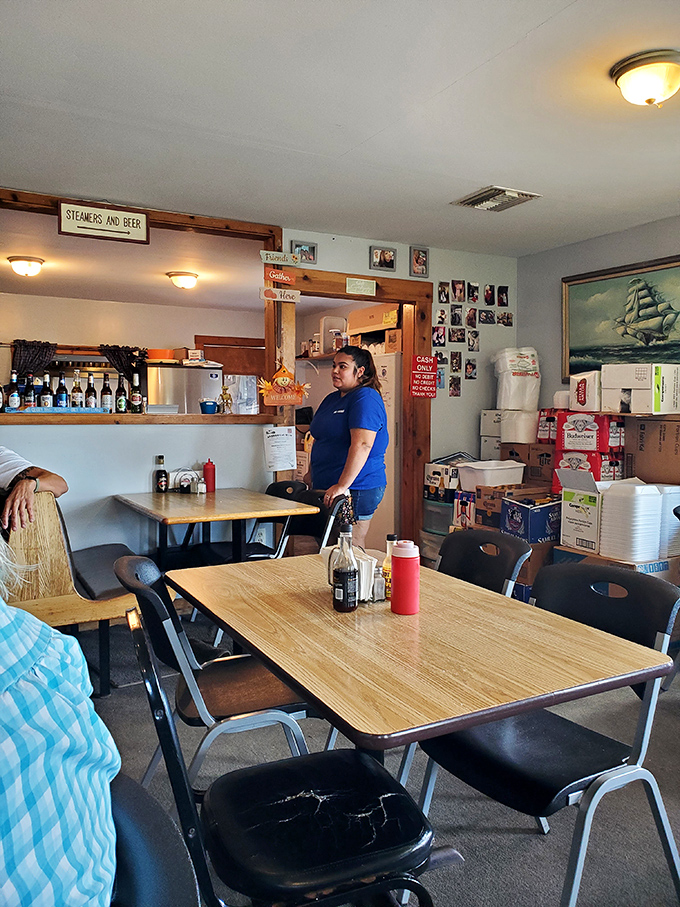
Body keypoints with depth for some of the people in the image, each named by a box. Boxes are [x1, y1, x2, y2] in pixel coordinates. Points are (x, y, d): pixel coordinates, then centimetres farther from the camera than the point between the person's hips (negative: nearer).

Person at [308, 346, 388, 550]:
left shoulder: (366, 398, -12)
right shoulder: (331, 399, 17)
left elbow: (362, 445, -24)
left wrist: (342, 486, -28)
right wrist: (312, 476, 21)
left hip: (356, 488, -9)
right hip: (325, 488, 9)